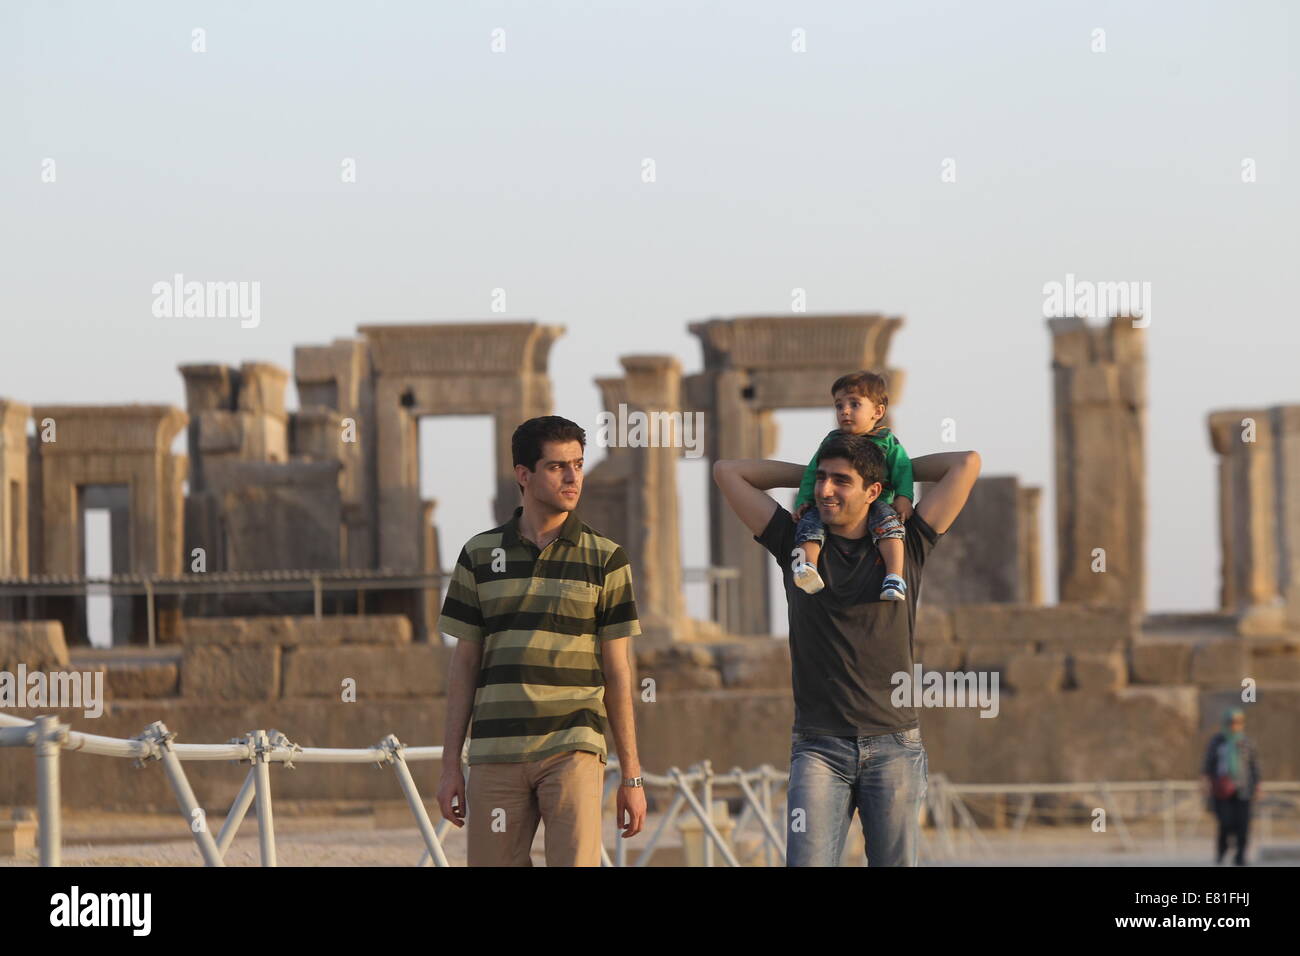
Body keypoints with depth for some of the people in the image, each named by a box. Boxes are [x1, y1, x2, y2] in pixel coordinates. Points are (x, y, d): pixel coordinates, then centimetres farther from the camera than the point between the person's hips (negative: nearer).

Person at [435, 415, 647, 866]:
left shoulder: (605, 558, 6)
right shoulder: (480, 555, 9)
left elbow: (617, 672, 7)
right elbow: (464, 664, 12)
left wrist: (632, 776, 4)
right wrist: (450, 766, 8)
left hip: (573, 750, -2)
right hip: (496, 755, 2)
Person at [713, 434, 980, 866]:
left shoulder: (905, 548, 9)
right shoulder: (797, 544, 11)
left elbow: (967, 464, 7)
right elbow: (727, 471, 15)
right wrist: (811, 474, 18)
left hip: (894, 745, 0)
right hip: (819, 747, 0)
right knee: (807, 863, -15)